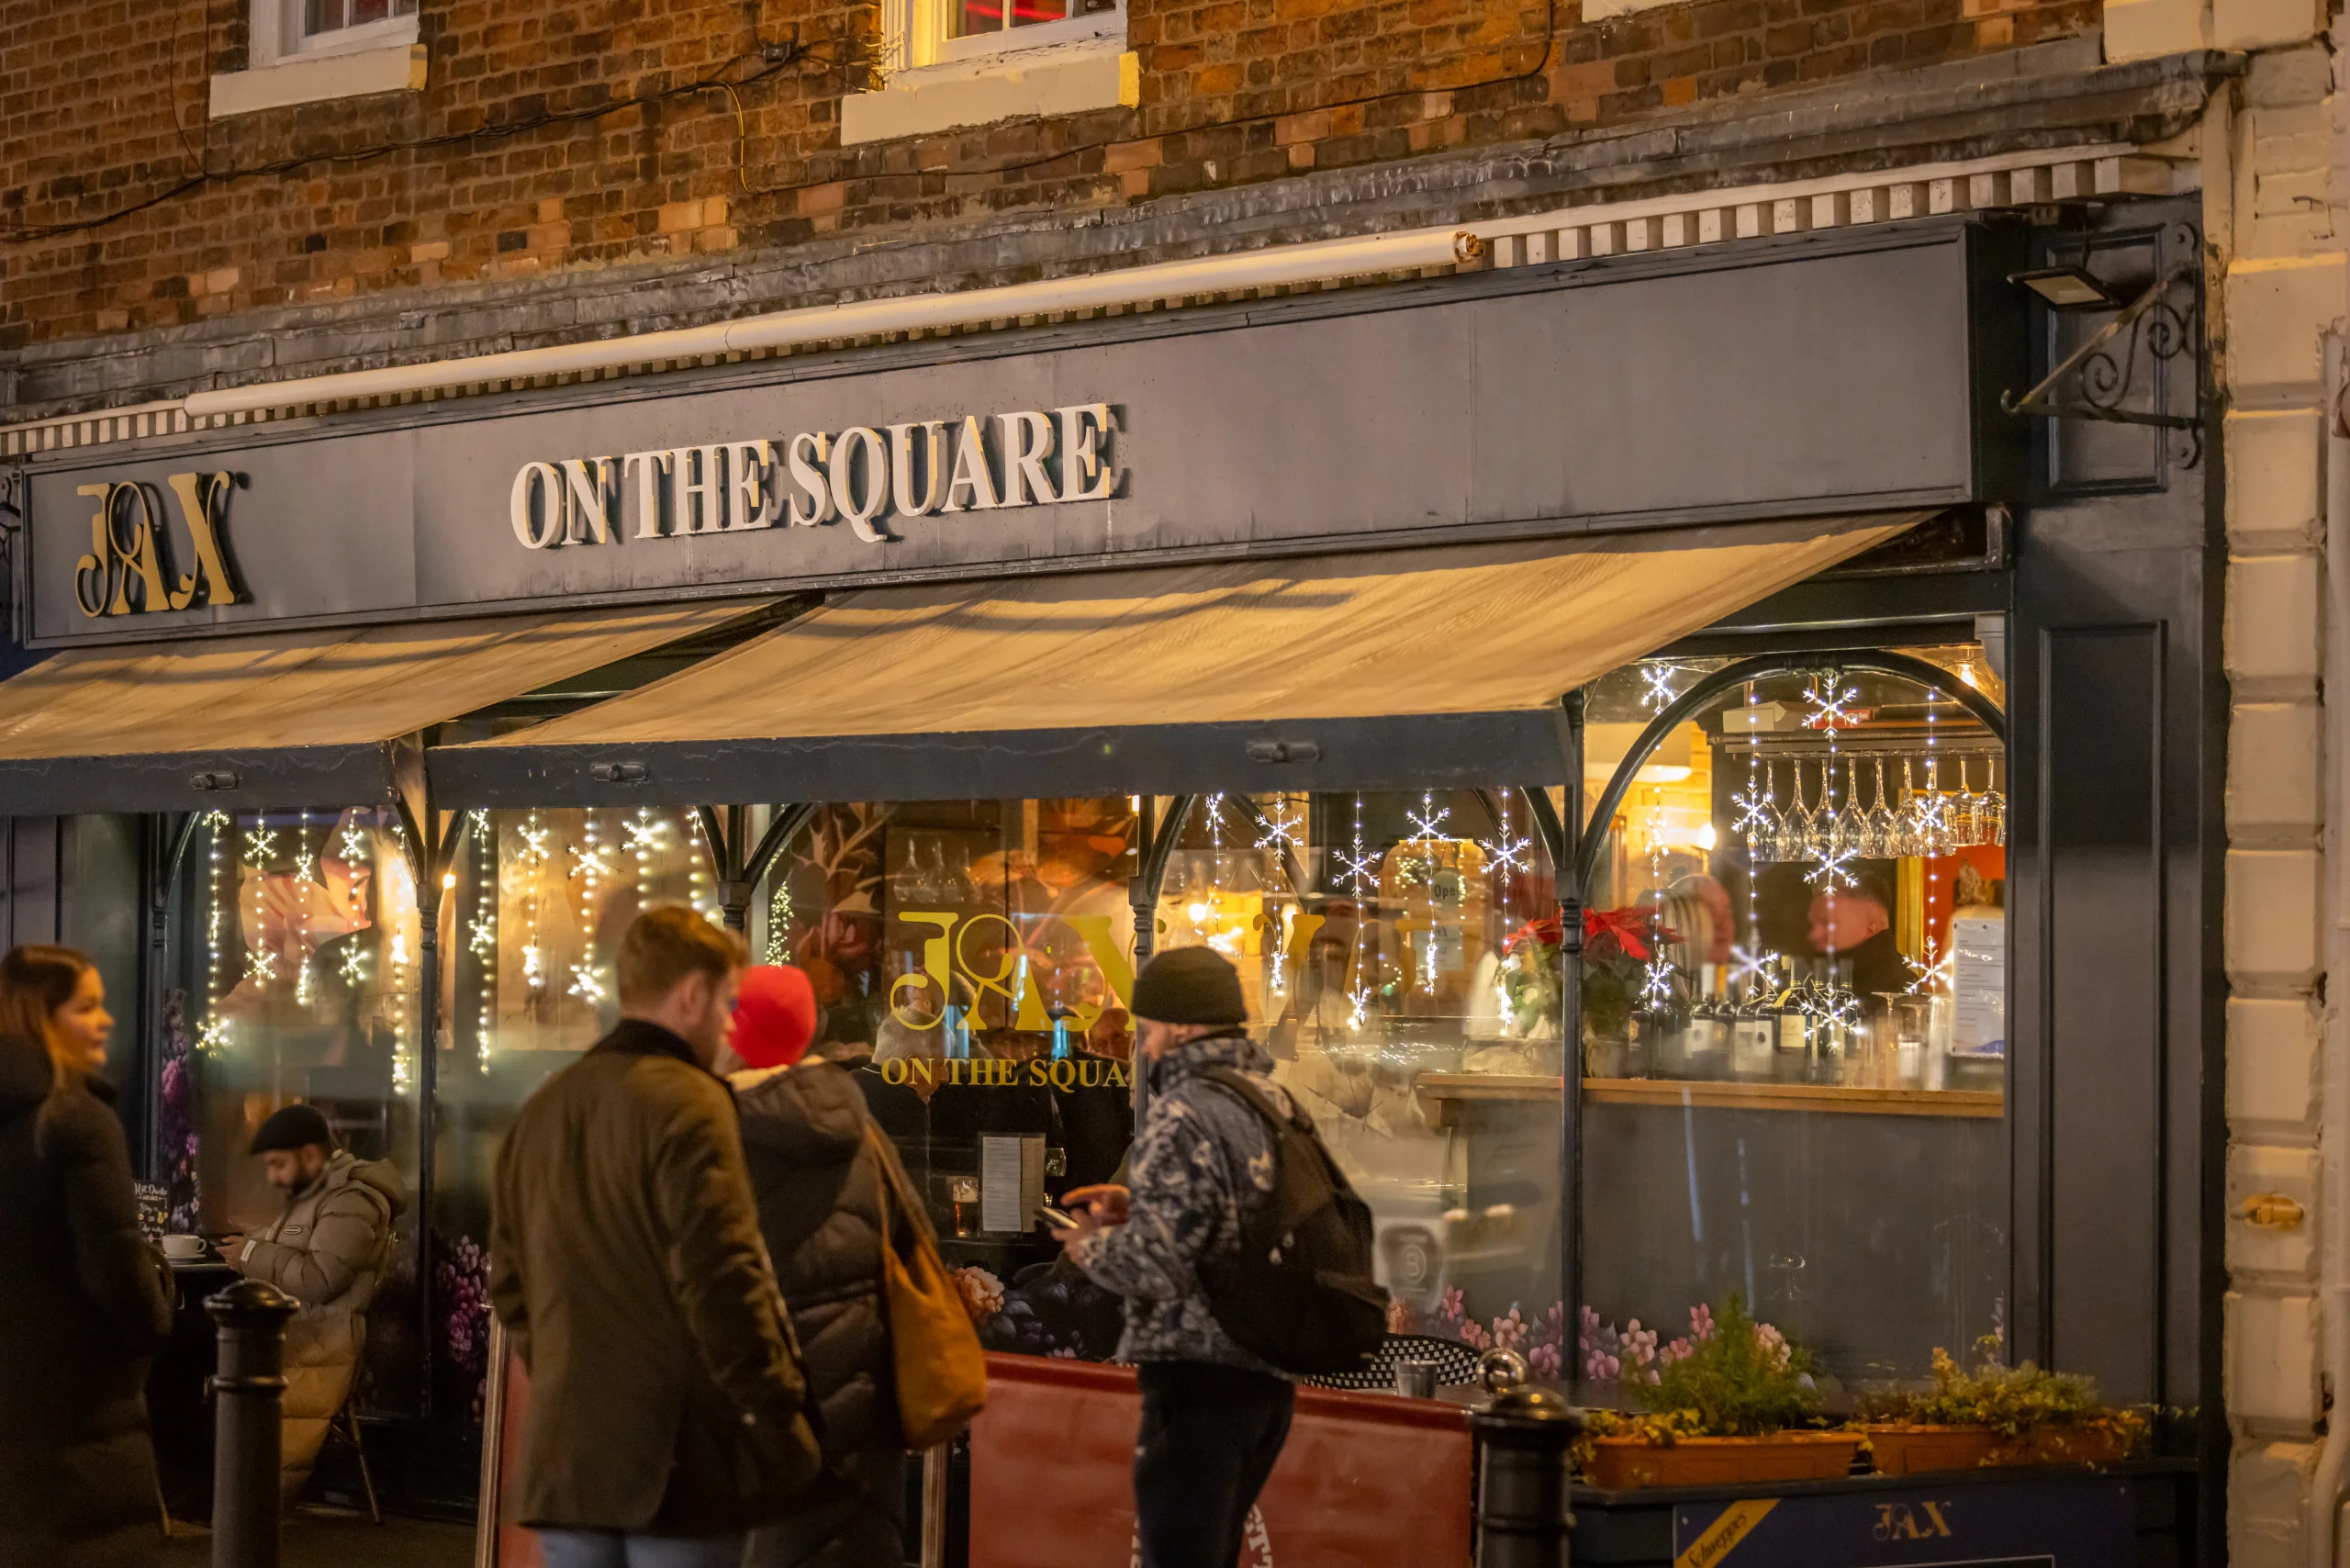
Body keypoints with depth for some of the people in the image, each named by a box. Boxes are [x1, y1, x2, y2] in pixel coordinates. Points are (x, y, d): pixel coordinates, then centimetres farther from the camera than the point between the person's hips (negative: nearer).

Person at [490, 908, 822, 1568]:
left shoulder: (540, 1110, 12)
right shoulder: (686, 1101, -12)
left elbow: (509, 1280, 17)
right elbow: (722, 1283, -18)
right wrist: (781, 1421, -12)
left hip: (564, 1449, 7)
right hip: (677, 1453, -7)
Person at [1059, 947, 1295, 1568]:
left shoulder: (1181, 1115, -16)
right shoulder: (1273, 1101, 11)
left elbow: (1155, 1264, -22)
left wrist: (1090, 1247, -2)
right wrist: (1135, 1206, 15)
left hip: (1197, 1376, -9)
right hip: (1267, 1372, 9)